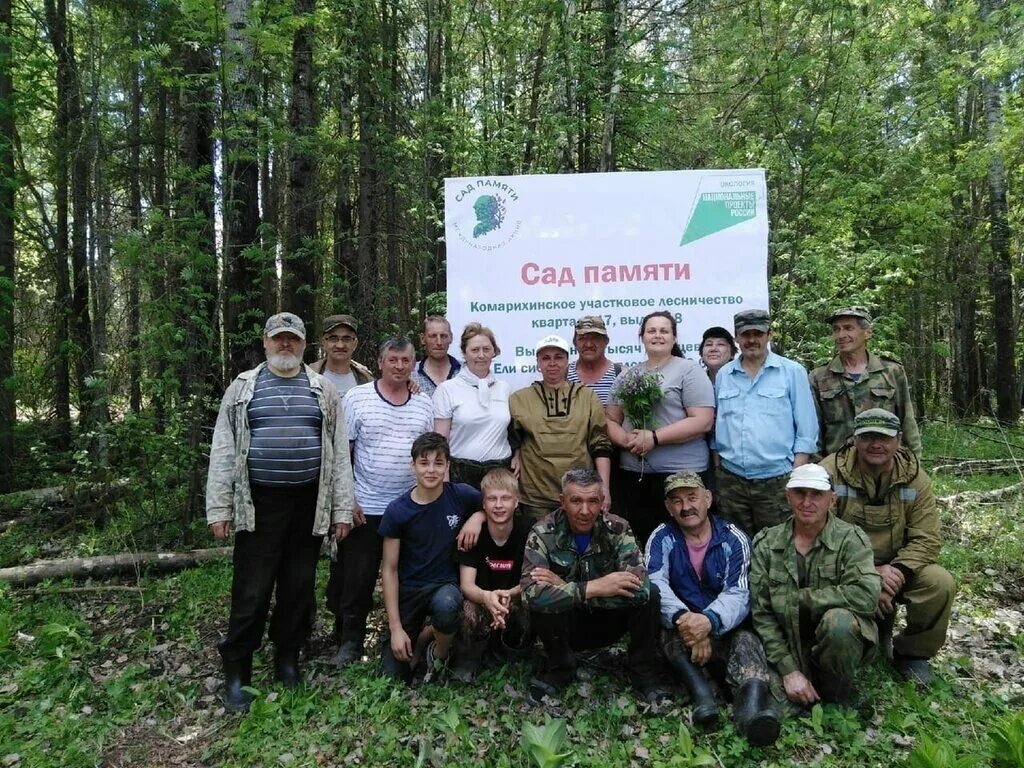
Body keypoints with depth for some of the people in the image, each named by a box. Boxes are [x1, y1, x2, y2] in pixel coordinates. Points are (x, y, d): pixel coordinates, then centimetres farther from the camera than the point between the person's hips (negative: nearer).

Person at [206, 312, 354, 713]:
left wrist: (342, 509, 2)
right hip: (258, 504, -1)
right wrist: (219, 508, -3)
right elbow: (222, 450, 3)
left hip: (308, 505, 2)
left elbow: (339, 451, 6)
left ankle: (287, 661, 28)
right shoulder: (243, 387, 5)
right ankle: (236, 672, 15)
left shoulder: (323, 390, 8)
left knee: (298, 589, 11)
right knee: (251, 592, 1)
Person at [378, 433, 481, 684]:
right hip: (408, 590, 1)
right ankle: (420, 632, 28)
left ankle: (439, 655, -4)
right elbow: (389, 570, -6)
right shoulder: (397, 511, -11)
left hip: (446, 584, 0)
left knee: (446, 605, -38)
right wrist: (396, 627, -9)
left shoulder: (463, 496, -9)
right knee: (392, 677, -3)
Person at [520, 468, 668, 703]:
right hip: (564, 628, -1)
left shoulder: (617, 529, -16)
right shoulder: (543, 534, -19)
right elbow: (531, 594, -34)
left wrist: (564, 587, -31)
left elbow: (639, 589, -31)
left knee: (650, 593, -24)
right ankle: (560, 668, -3)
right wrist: (593, 587, -38)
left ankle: (644, 673, -1)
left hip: (608, 623, 1)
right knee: (542, 602, -32)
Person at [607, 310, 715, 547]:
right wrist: (626, 440, -8)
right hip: (631, 473, 5)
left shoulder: (689, 371, -1)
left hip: (681, 473, -4)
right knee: (637, 541, 9)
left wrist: (654, 437, -15)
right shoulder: (627, 376, 14)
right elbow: (611, 420, 14)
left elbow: (703, 421, -11)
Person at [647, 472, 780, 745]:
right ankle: (700, 691, -45)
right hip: (680, 632, 2)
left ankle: (752, 699, -60)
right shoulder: (662, 538, 2)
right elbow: (654, 585, -16)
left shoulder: (733, 539, -1)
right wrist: (683, 618, -35)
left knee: (746, 640, -32)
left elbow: (738, 594, -14)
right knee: (667, 623, -30)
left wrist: (709, 621, -36)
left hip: (725, 630, -1)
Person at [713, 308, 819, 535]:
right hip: (730, 480, 3)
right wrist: (716, 469, 10)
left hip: (777, 480, -3)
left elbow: (806, 429, -1)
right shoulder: (723, 375, 9)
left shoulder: (792, 372, 0)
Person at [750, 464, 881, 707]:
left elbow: (867, 595, -25)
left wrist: (799, 598, -18)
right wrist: (789, 670, -12)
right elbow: (761, 614, -4)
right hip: (789, 650, 1)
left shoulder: (850, 539, -7)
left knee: (838, 620, -33)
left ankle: (838, 698, -5)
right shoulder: (766, 543, 0)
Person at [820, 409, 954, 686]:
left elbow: (926, 539, -6)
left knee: (941, 584, -23)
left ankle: (913, 653, 5)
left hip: (896, 567, 4)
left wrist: (897, 570, -24)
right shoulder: (830, 472, -15)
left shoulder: (915, 477, -3)